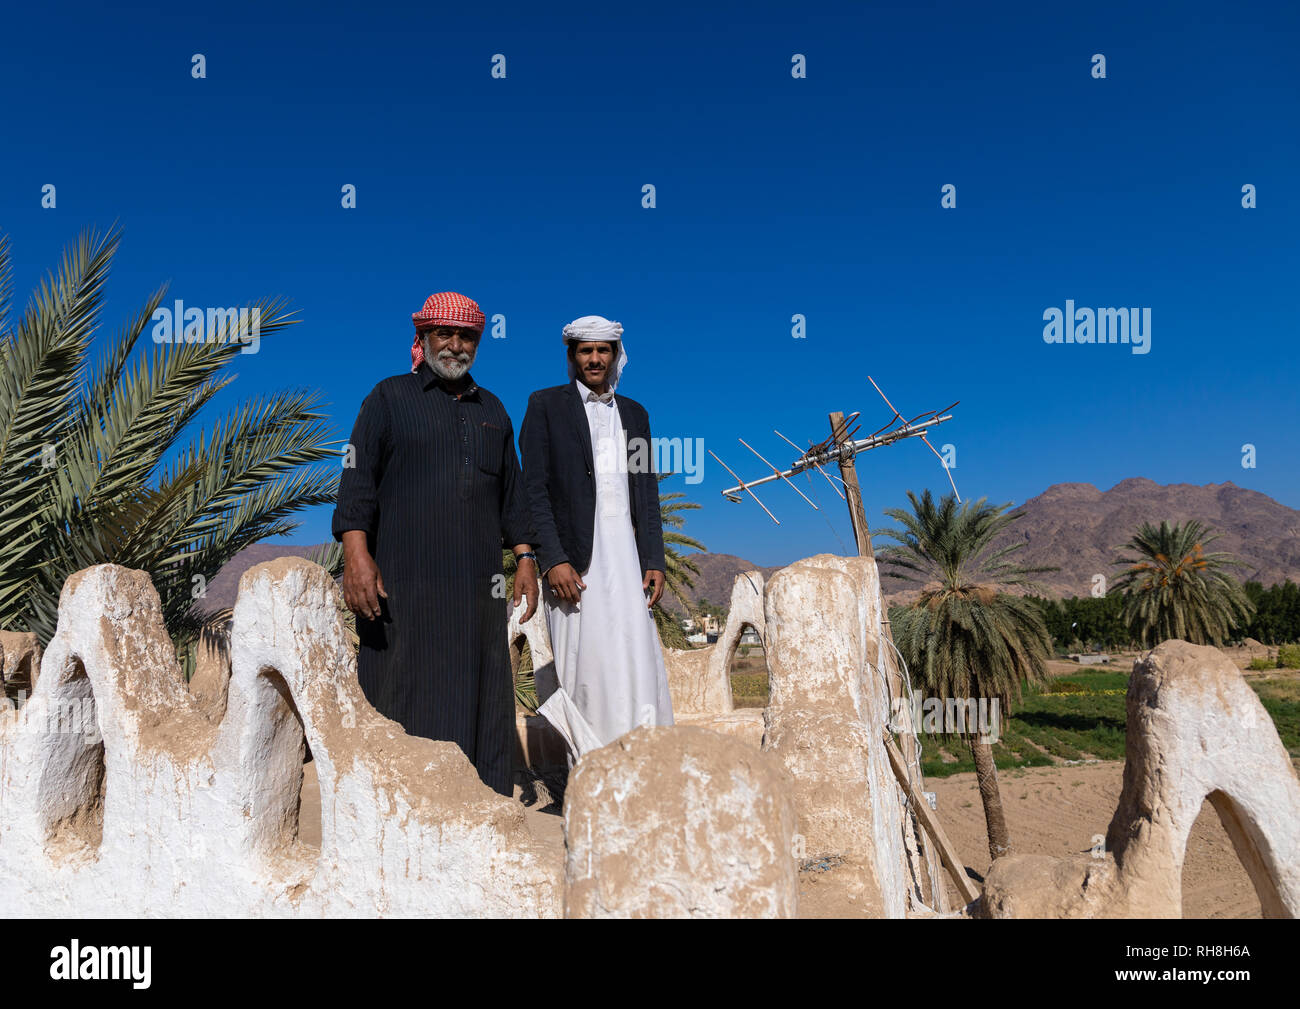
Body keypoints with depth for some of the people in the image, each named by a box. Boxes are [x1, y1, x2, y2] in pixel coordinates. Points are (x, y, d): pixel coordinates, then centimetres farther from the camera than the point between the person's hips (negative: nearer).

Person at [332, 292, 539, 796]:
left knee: (479, 696, 5)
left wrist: (525, 556, 11)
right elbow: (357, 479, -3)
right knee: (401, 699, -2)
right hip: (402, 582, -4)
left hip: (477, 584, 4)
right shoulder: (389, 398, 7)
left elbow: (511, 494, 21)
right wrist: (356, 554, -15)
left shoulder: (491, 410, 19)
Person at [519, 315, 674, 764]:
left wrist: (654, 561, 7)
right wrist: (553, 560, -13)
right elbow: (534, 489, -3)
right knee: (582, 665, -3)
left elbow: (648, 493, 17)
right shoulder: (545, 405, 5)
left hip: (626, 559, 4)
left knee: (637, 663, -1)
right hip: (574, 561, -4)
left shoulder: (634, 413, 18)